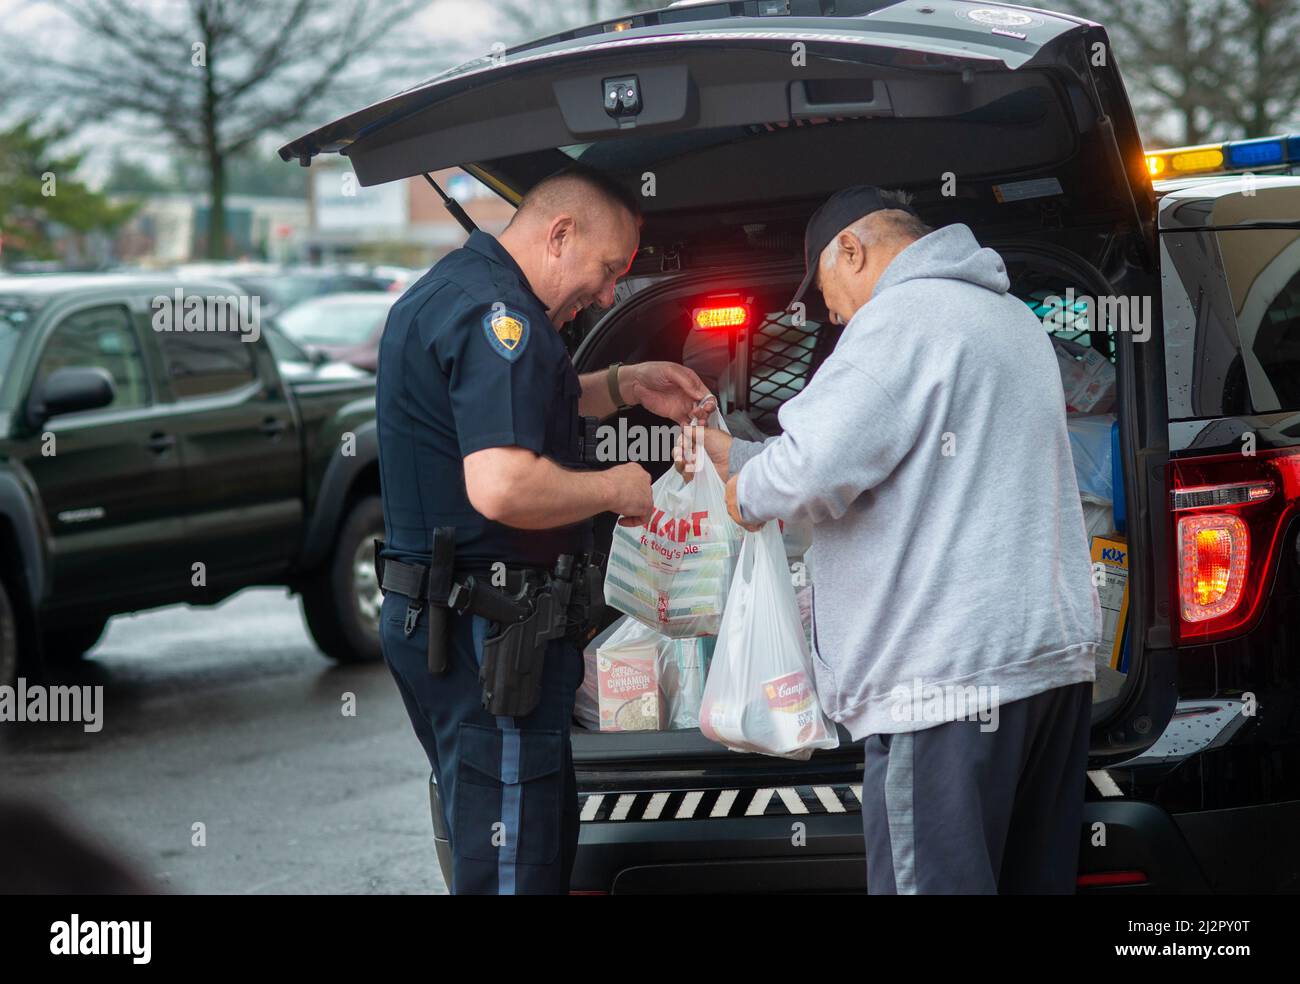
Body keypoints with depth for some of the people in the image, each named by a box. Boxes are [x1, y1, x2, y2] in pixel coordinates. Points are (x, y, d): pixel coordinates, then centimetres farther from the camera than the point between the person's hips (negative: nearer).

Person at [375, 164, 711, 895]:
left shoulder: (451, 288, 16)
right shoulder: (496, 312, -18)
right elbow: (501, 488, -30)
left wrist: (626, 386, 22)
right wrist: (614, 488, -14)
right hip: (489, 634, -11)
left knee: (549, 840, 19)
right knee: (512, 867, -8)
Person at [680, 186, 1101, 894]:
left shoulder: (901, 318, -9)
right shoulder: (1009, 318, 22)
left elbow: (814, 471, -20)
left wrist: (744, 494, 2)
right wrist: (733, 454, 30)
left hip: (952, 676, -10)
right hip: (1057, 655, 10)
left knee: (935, 882, -8)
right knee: (1033, 879, 11)